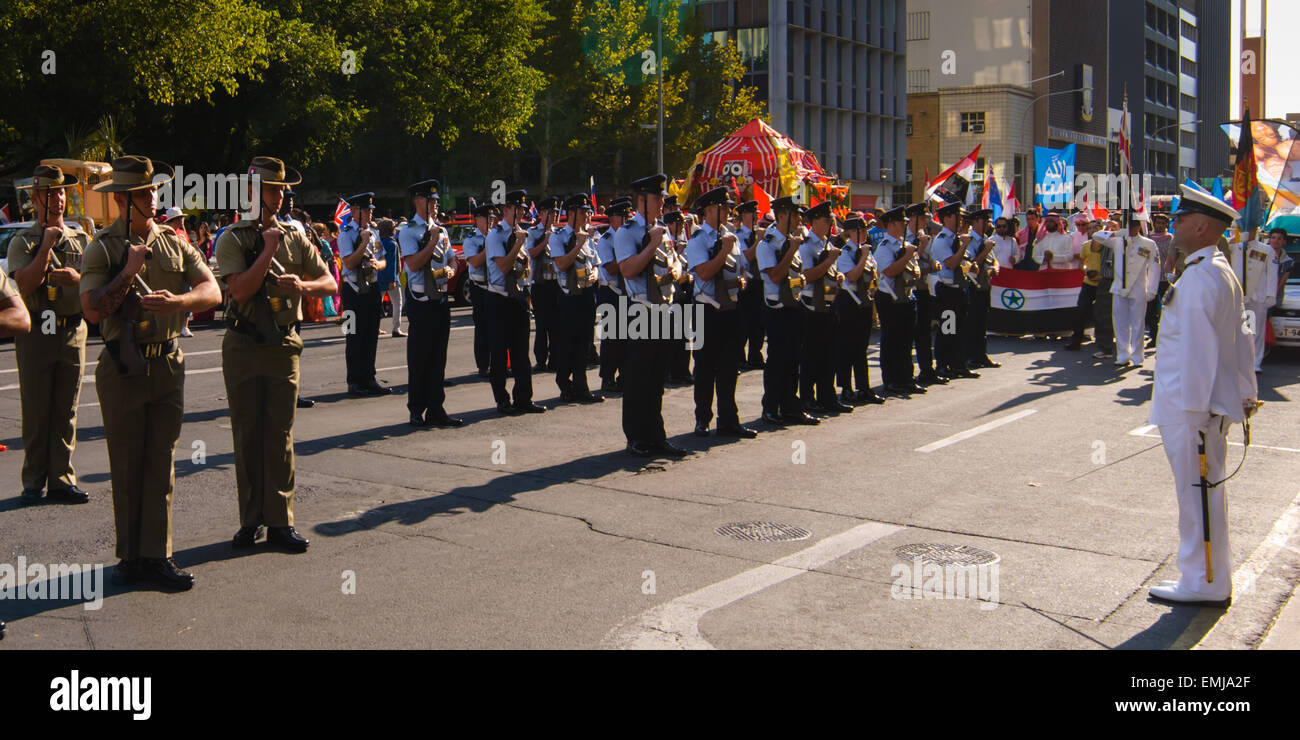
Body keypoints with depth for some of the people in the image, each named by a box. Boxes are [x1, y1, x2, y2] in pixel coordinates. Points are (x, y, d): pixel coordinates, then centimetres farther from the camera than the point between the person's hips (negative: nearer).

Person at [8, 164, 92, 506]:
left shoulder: (81, 240, 12)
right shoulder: (22, 241, 2)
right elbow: (25, 283, -13)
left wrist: (77, 277, -12)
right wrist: (47, 244, -15)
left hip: (73, 332, 3)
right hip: (35, 333, -2)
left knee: (66, 411, 5)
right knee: (36, 412, 1)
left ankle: (62, 480, 11)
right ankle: (33, 482, 10)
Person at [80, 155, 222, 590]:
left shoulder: (174, 244, 9)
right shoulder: (103, 248, -2)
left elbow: (212, 293, -3)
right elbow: (92, 310, -14)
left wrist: (177, 300, -21)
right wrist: (129, 272, -17)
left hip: (168, 364, 3)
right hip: (123, 368, -3)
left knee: (161, 465, 6)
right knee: (127, 468, 4)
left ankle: (157, 557, 11)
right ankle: (130, 558, 14)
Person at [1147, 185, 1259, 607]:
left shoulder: (1198, 277, -19)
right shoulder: (1221, 272, 14)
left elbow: (1197, 349, -22)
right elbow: (1240, 338, 18)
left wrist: (1194, 411, -21)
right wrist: (1246, 393, 21)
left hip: (1190, 407, -10)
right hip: (1208, 405, 10)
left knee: (1199, 491, -1)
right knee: (1204, 490, 17)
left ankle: (1205, 584, 9)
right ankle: (1208, 579, 27)